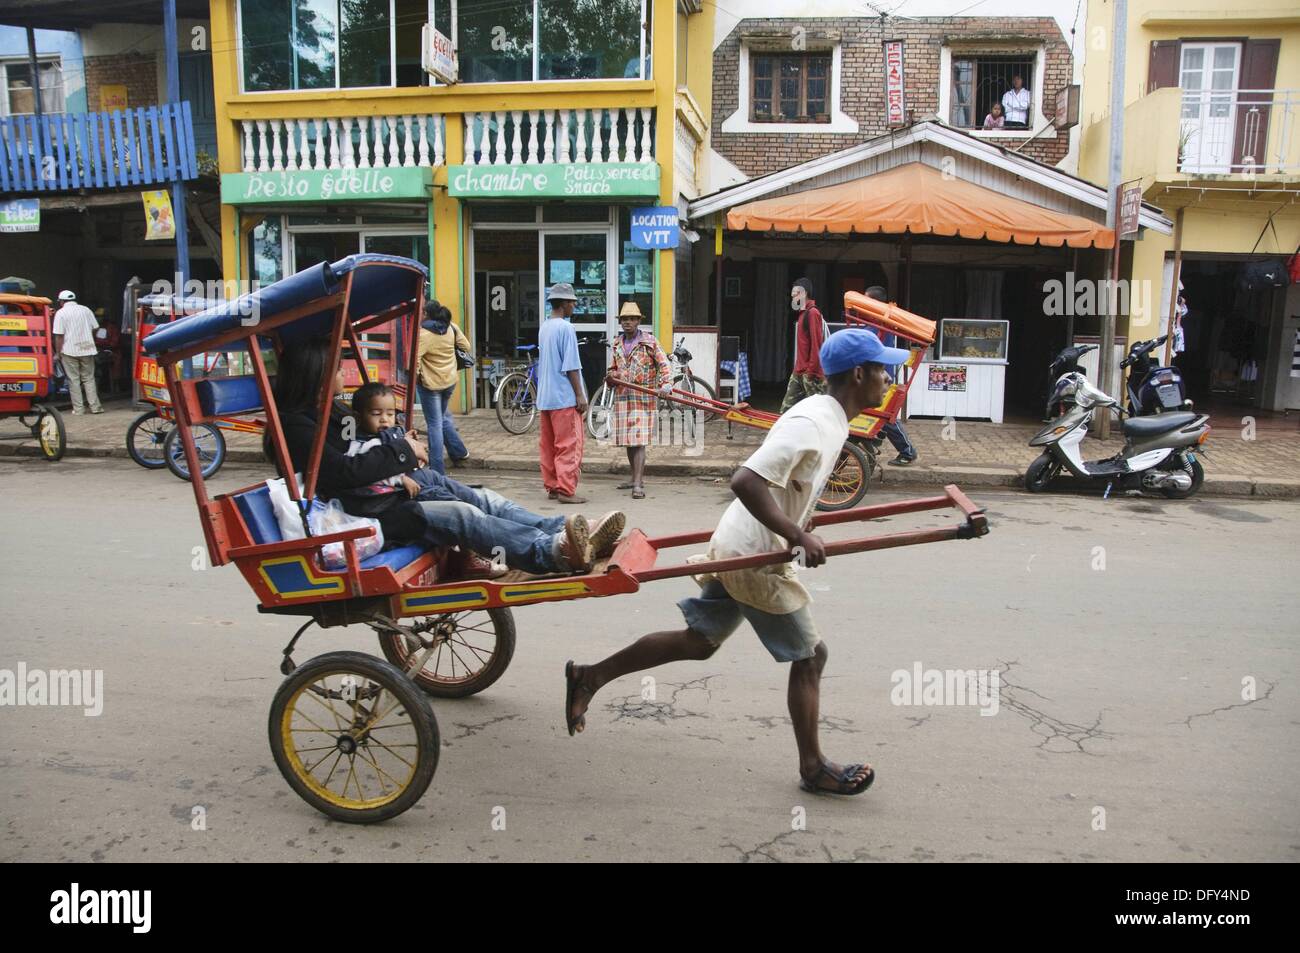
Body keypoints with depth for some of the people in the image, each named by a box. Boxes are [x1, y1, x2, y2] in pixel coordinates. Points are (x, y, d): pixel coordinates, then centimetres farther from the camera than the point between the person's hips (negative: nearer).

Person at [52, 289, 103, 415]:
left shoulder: (61, 313, -5)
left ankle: (78, 408, 1)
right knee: (89, 378, 8)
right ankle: (95, 406, 2)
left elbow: (59, 335, -11)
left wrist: (58, 352, -5)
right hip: (87, 349, 3)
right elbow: (95, 328, 8)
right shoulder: (86, 310, 7)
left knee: (74, 380, 2)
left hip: (69, 351, -3)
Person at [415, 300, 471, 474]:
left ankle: (437, 469, 1)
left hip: (430, 384, -6)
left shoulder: (423, 334, -18)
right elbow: (466, 347, 6)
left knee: (434, 424, -1)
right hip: (450, 381, 6)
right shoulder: (451, 328, 0)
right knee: (443, 417, 27)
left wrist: (416, 375, -5)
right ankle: (459, 452, 29)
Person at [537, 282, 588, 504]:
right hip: (564, 396, -9)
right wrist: (580, 395, -13)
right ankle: (566, 490, -4)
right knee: (569, 445, -4)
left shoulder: (544, 327, 13)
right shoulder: (565, 328, -13)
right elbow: (571, 367, -16)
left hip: (545, 396, 9)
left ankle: (551, 486, 17)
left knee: (549, 445, 11)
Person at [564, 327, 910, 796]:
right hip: (757, 558, -10)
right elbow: (746, 481, -31)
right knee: (809, 656, 4)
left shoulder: (827, 416, 9)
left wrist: (797, 525, 25)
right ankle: (813, 768, 20)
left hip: (735, 547, 10)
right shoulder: (812, 424, -23)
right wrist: (797, 536, -29)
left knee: (698, 641, 17)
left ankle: (591, 677, 24)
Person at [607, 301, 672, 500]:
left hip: (643, 397, -6)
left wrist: (666, 383, -24)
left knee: (639, 441, -11)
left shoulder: (649, 341, -2)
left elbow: (664, 364, -7)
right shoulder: (617, 344, 14)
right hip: (622, 397, 6)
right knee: (627, 440, 11)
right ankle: (636, 478, 25)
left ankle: (638, 485, -14)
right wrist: (611, 376, 0)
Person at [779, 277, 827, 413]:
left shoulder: (812, 313, -12)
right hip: (799, 372, 10)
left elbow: (816, 343, -18)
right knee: (787, 408, 9)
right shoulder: (803, 313, 17)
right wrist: (798, 368, 19)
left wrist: (811, 370, -21)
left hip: (810, 373, -10)